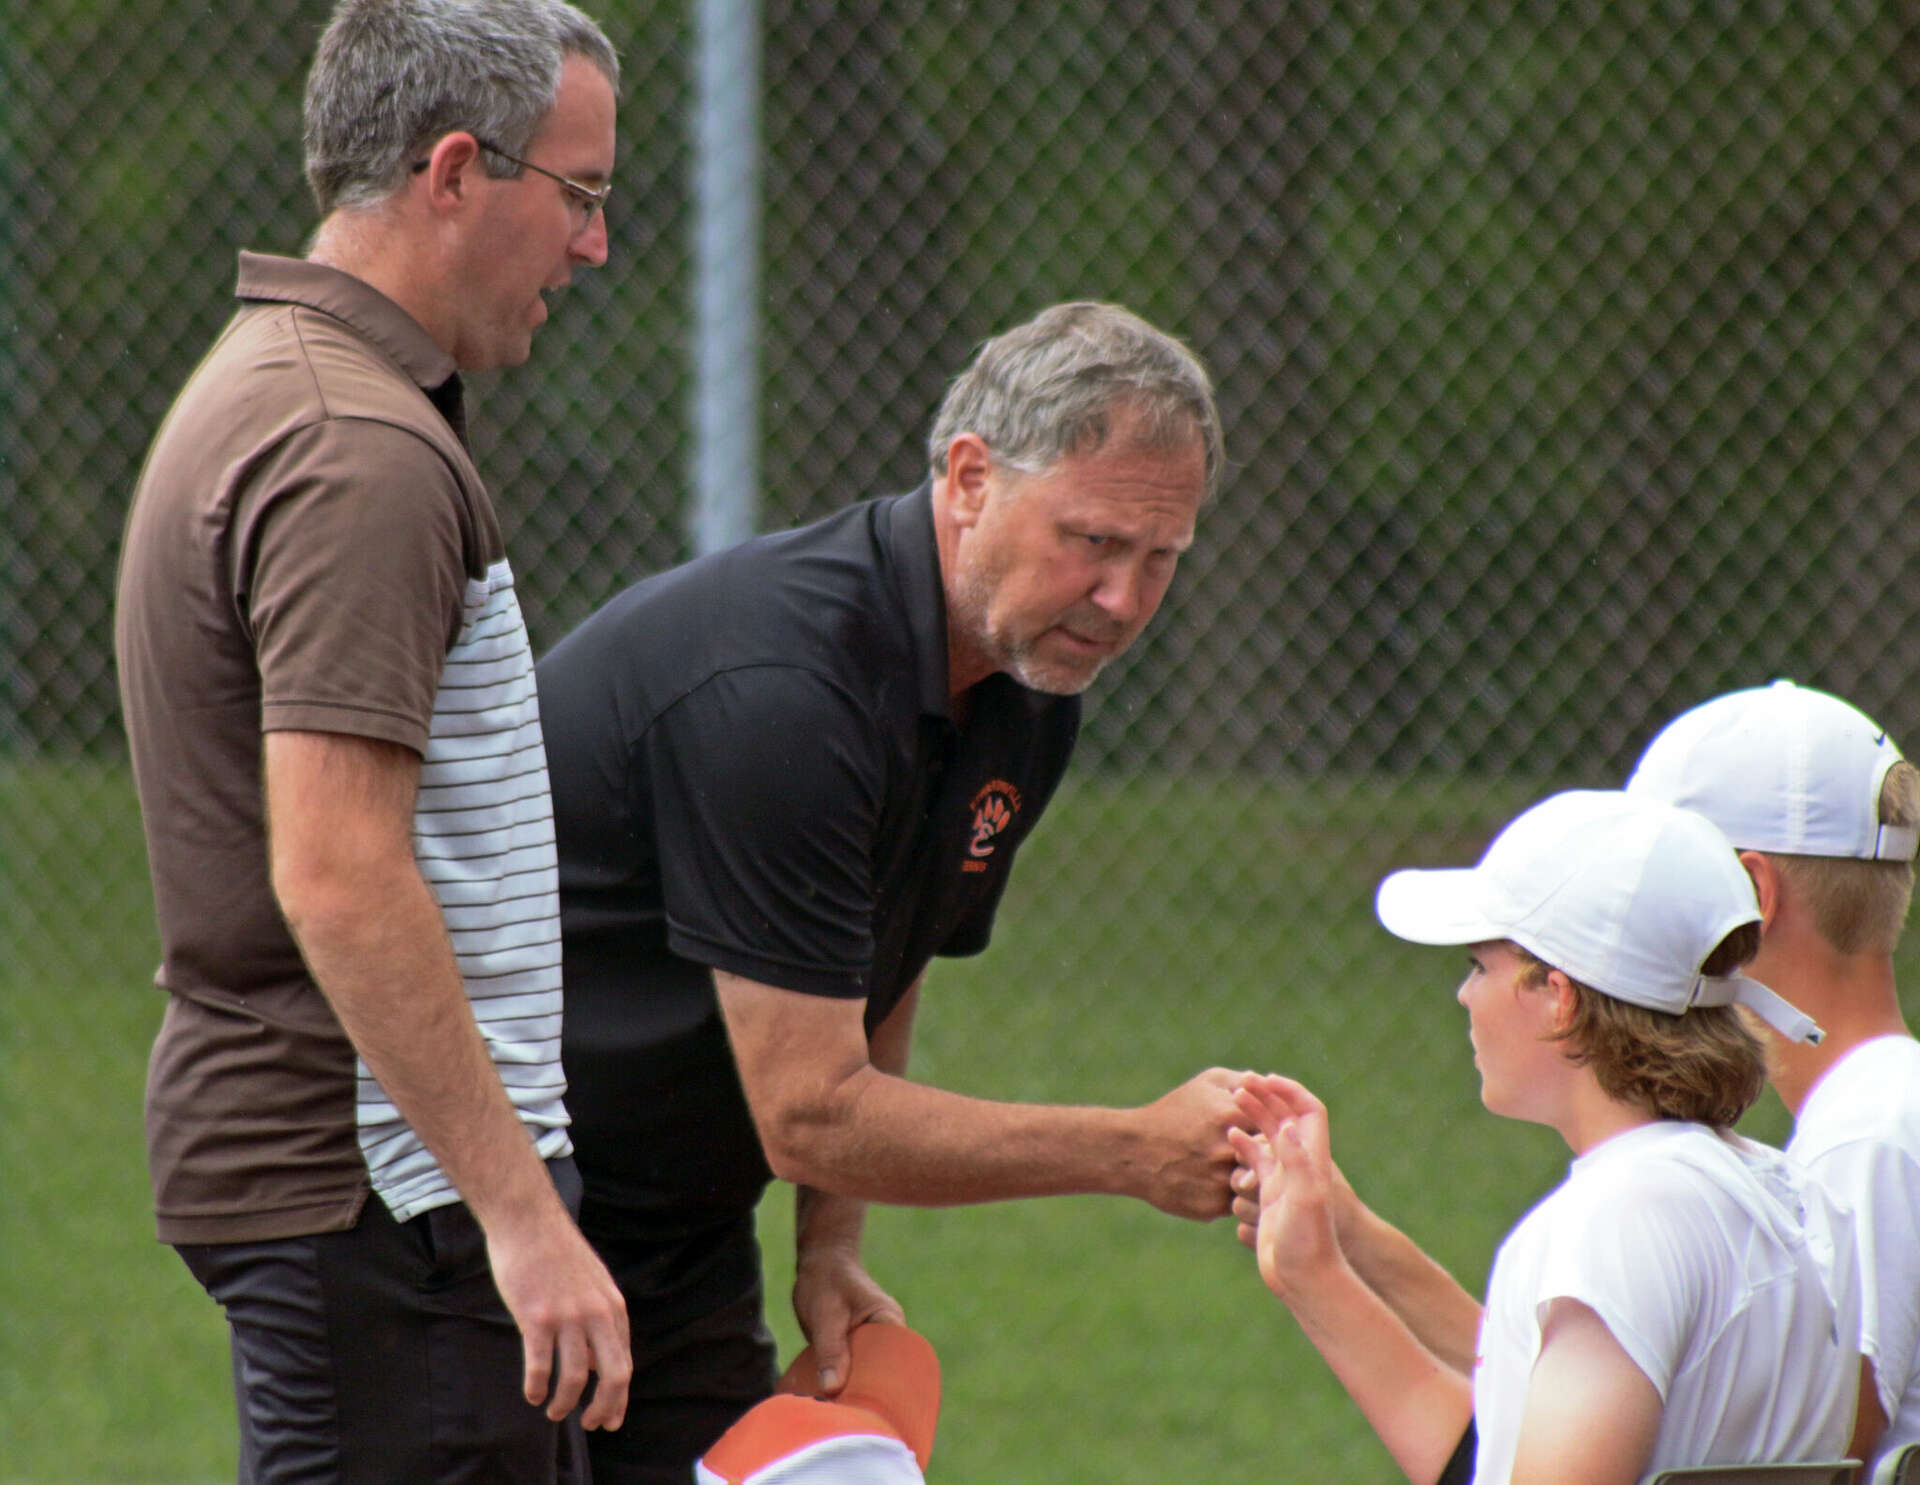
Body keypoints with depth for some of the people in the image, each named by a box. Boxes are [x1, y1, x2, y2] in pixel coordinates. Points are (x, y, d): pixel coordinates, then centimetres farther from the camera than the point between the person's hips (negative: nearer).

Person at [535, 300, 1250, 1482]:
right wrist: (1138, 1153, -22)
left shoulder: (1030, 694, 2)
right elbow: (809, 1111, -26)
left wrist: (830, 1248, 4)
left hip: (683, 1246, 9)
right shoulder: (777, 686, -28)